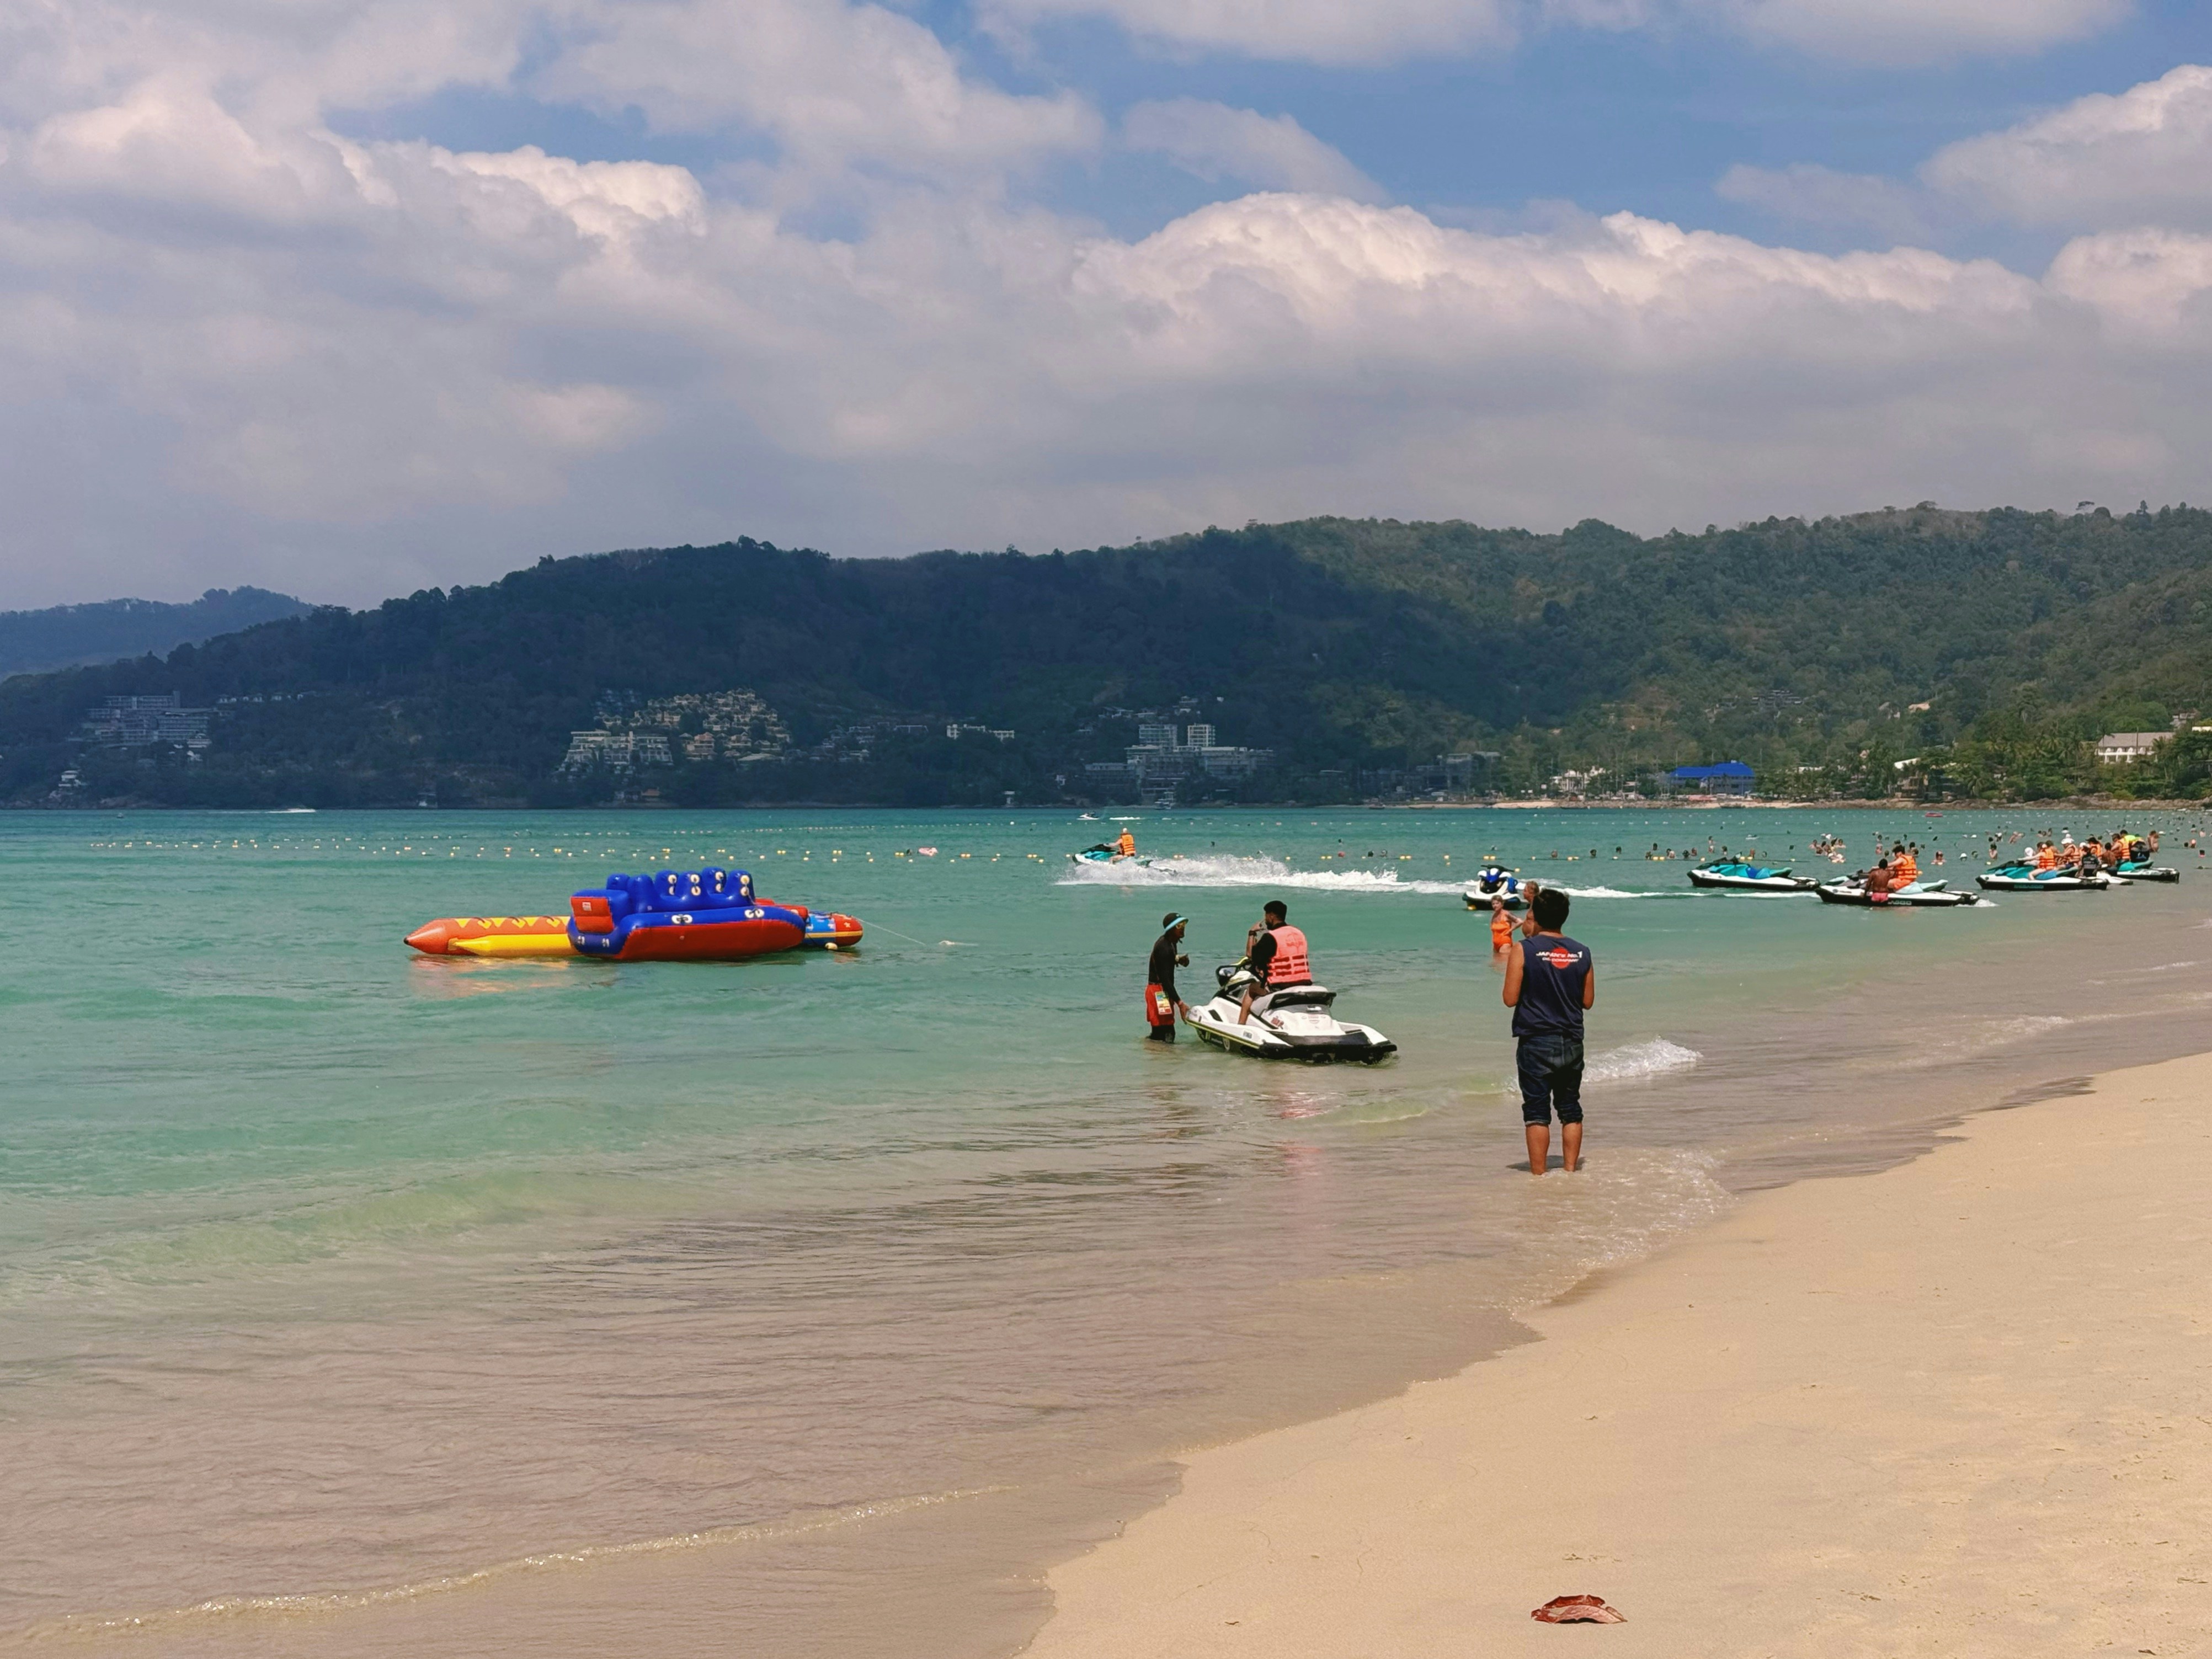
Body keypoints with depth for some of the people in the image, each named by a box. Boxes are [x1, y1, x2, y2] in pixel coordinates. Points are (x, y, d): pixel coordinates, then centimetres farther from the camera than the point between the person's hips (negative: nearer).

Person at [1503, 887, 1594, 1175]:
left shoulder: (1524, 951, -10)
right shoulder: (1582, 953, 2)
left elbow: (1510, 998, -10)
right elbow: (1588, 1000, 7)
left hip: (1535, 1041, -3)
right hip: (1571, 1043, 4)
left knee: (1537, 1112, 0)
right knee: (1570, 1110, 12)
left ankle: (1539, 1175, 0)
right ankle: (1570, 1171, 14)